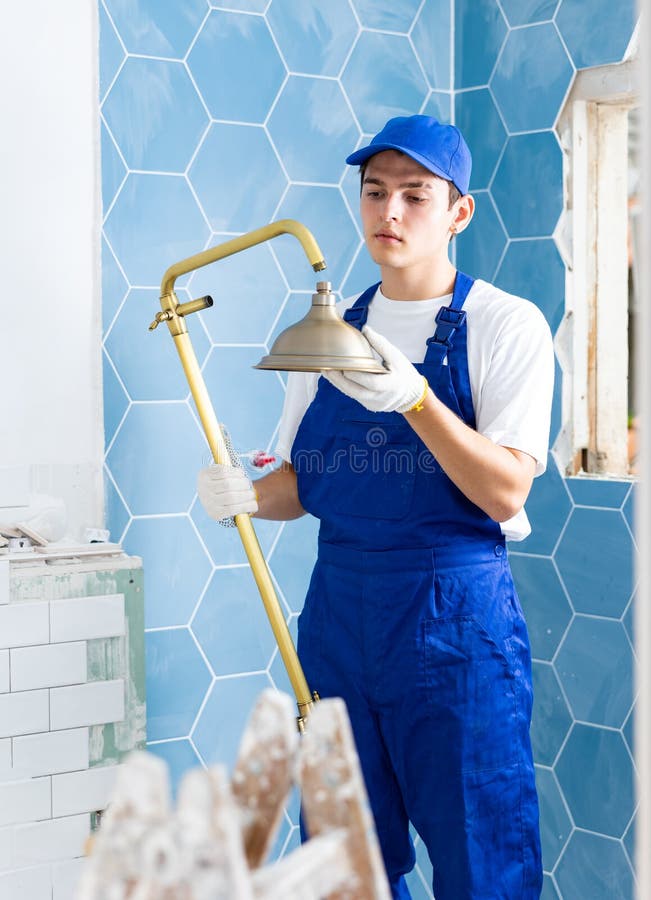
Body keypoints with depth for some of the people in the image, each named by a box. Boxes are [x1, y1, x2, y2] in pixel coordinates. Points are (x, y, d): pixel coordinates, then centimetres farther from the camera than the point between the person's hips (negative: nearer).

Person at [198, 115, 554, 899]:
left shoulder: (506, 325, -5)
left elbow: (505, 492, -14)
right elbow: (304, 480, 11)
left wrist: (411, 397, -26)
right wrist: (250, 497, -10)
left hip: (454, 613, -4)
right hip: (339, 605, 5)